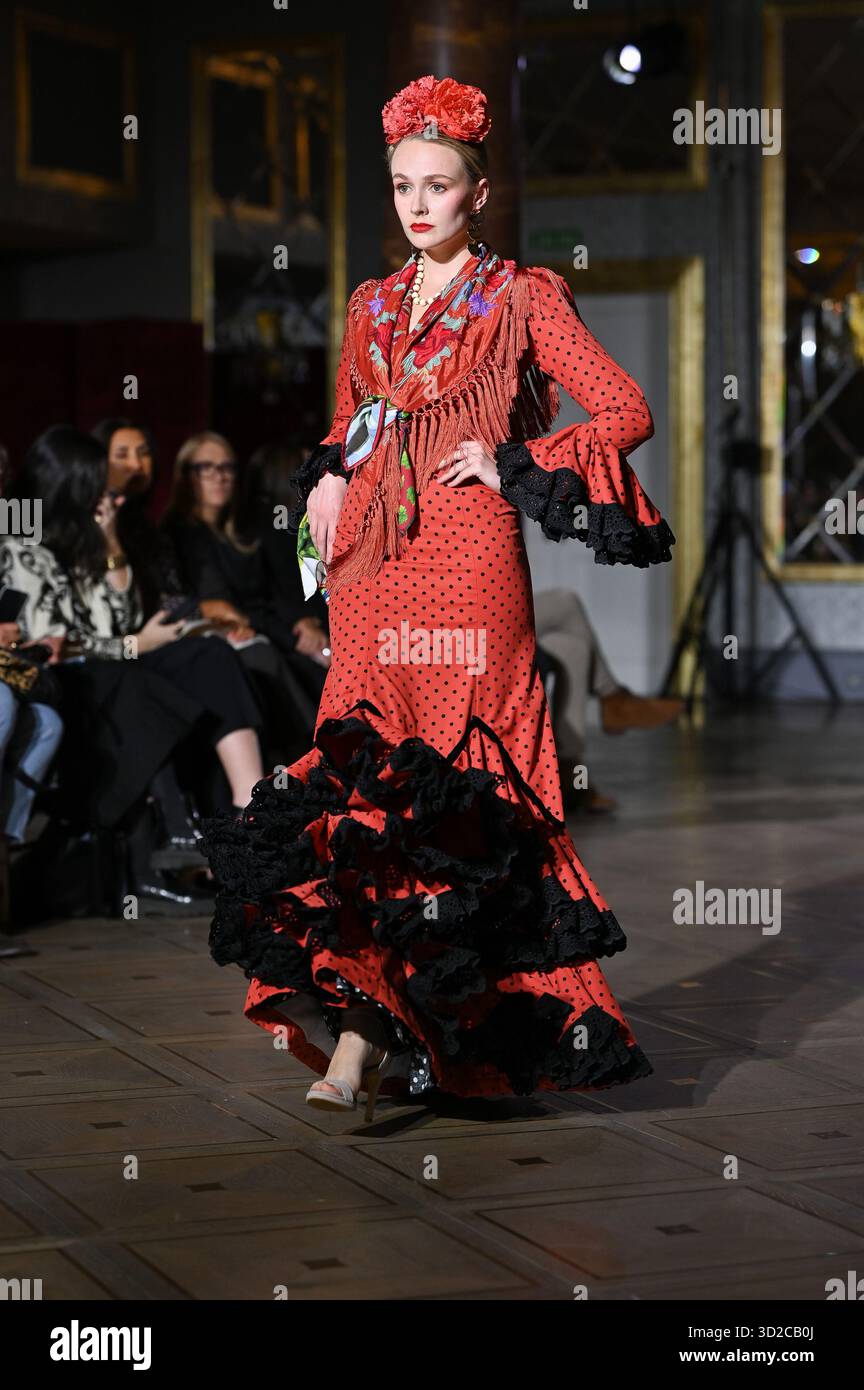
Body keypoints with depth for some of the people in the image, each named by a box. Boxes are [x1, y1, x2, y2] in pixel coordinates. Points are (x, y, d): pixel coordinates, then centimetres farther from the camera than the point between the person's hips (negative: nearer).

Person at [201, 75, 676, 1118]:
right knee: (363, 772, -3)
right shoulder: (371, 308, 18)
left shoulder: (522, 299, 4)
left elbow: (627, 411, 1)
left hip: (468, 563, -5)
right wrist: (328, 478, 11)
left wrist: (514, 465, -6)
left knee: (450, 780, -9)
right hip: (373, 572, 5)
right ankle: (374, 1038, 1)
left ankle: (361, 1045, -11)